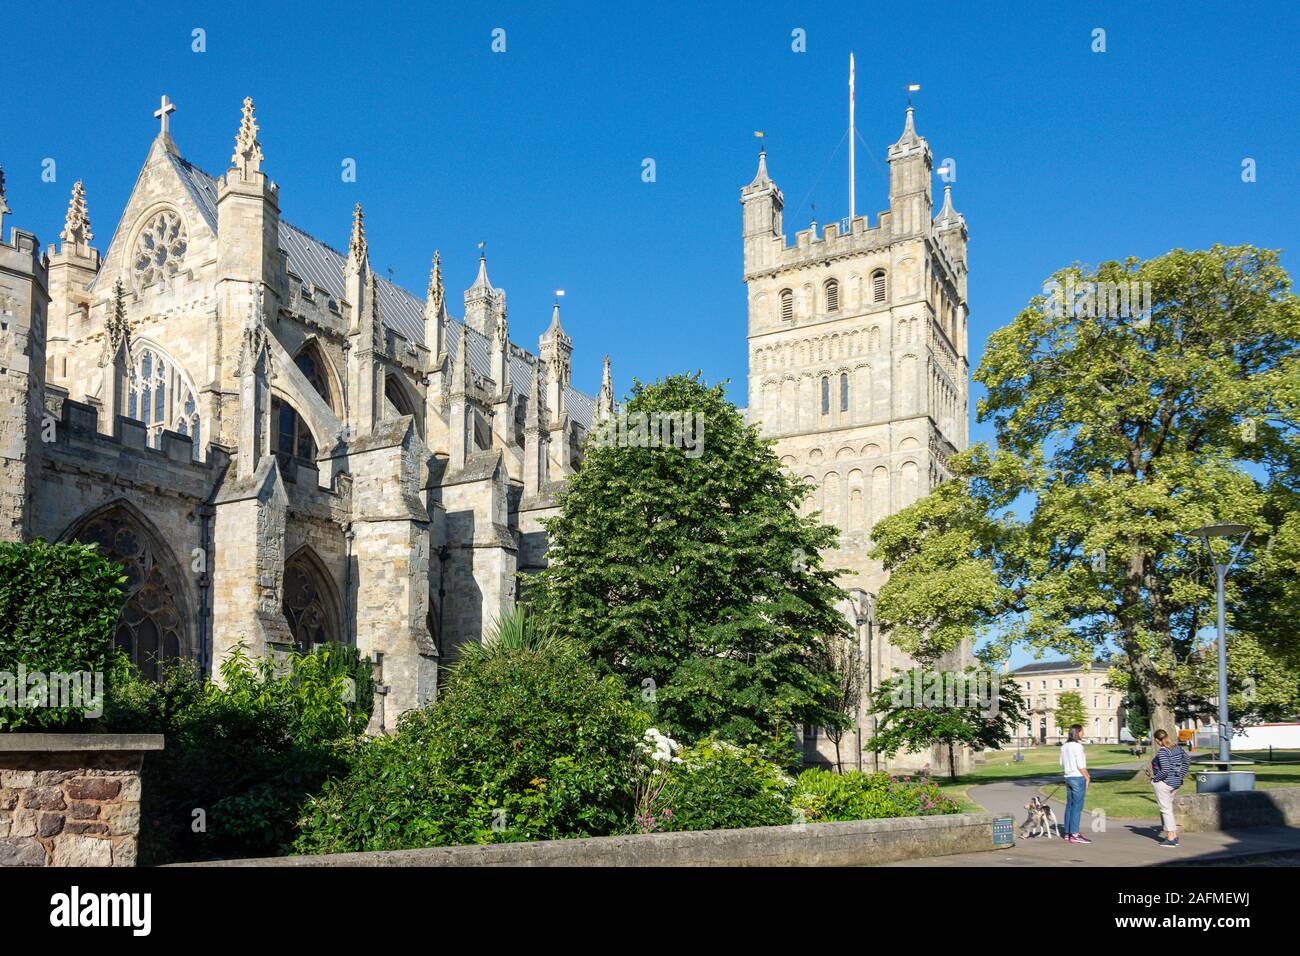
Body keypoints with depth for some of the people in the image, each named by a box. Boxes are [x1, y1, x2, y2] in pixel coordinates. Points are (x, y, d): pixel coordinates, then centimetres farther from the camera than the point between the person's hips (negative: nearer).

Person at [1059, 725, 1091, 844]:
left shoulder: (1064, 746, 11)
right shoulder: (1077, 746, -14)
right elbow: (1081, 766, -16)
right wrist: (1087, 778, -6)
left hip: (1068, 777, 8)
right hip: (1078, 777, -8)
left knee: (1069, 806, 11)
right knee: (1077, 806, -6)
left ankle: (1067, 833, 14)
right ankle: (1074, 835, -7)